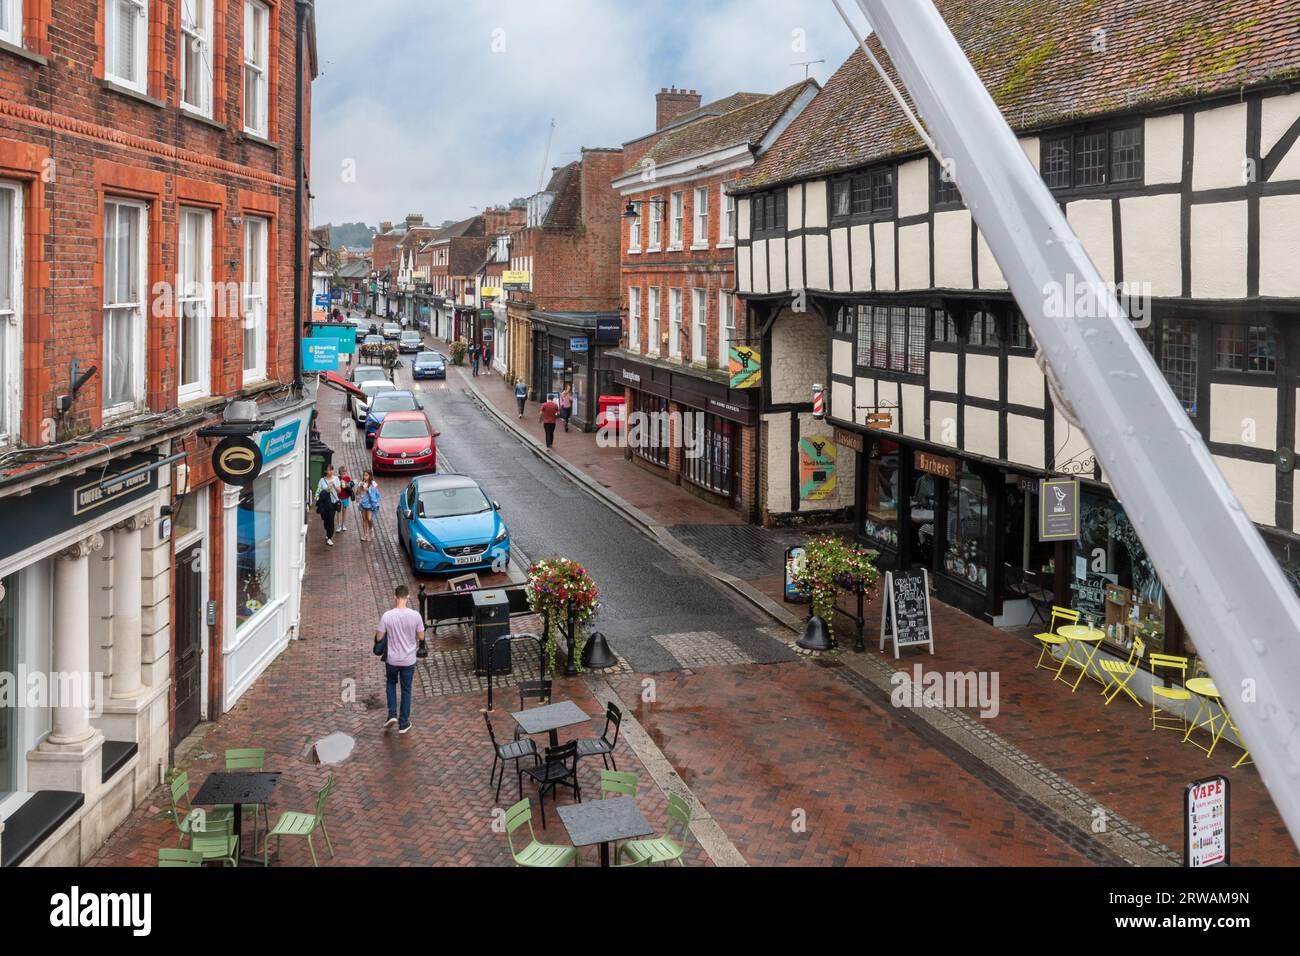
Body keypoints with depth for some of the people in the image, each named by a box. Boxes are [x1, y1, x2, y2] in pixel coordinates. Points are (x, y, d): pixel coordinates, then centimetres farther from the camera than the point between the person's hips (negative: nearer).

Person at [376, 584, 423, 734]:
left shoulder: (387, 616, -18)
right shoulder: (415, 615, -15)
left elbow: (378, 638, -9)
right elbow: (420, 637, -4)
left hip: (391, 659, 0)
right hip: (409, 660, 0)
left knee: (391, 683, 27)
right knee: (406, 690, 15)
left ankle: (392, 714, 17)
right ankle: (403, 723, 22)